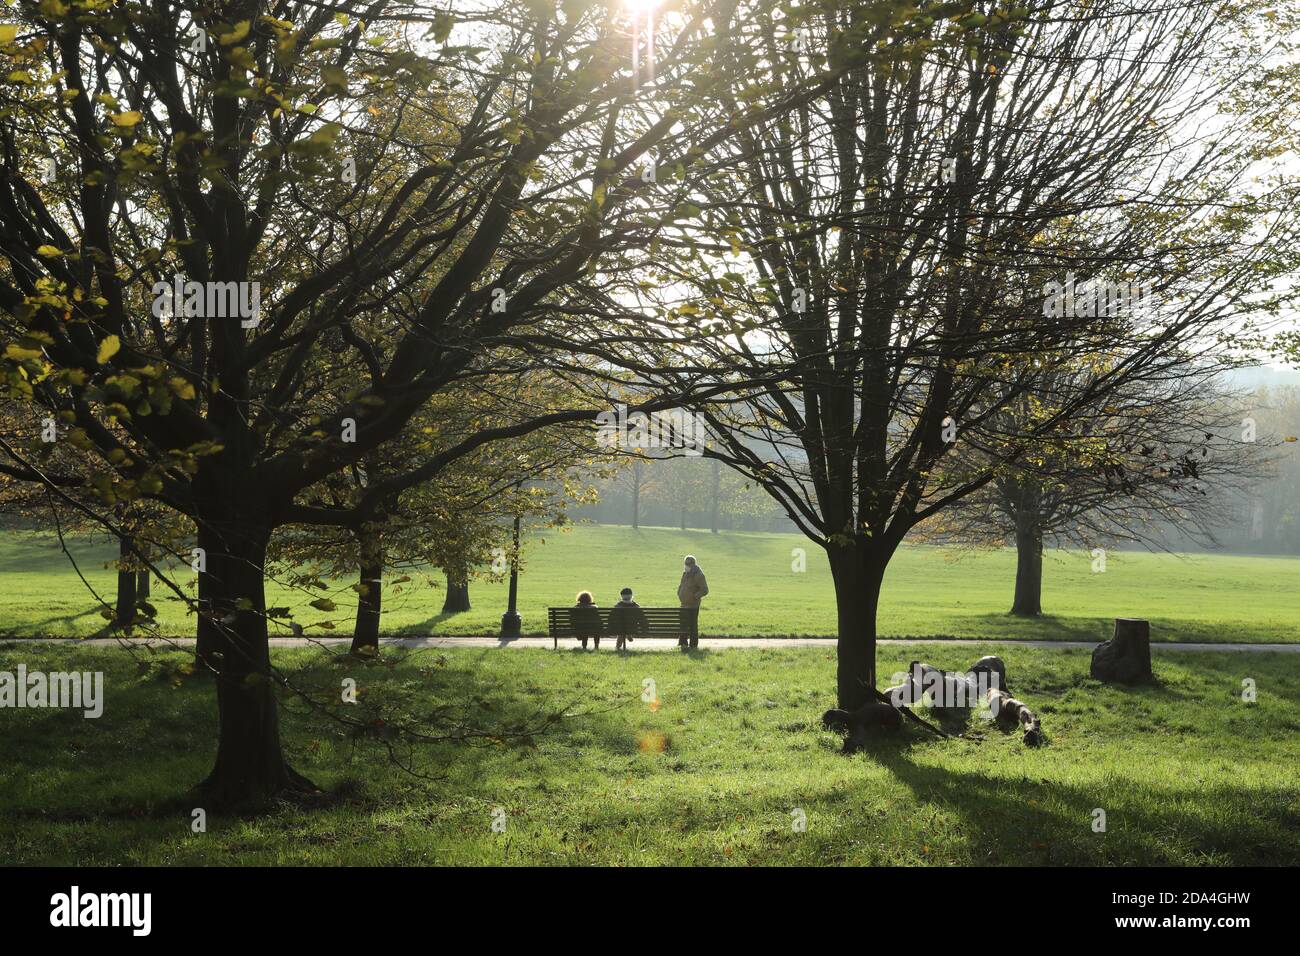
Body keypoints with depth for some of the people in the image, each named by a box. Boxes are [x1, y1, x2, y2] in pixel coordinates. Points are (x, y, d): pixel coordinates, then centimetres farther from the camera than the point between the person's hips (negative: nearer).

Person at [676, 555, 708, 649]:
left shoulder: (698, 575, -11)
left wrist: (695, 596, -17)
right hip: (684, 604, 7)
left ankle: (693, 644, 4)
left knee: (693, 625, -2)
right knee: (683, 624, 10)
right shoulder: (685, 574, 13)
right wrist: (679, 594, 13)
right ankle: (683, 642, 19)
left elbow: (705, 590, -15)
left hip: (693, 605, -7)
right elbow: (681, 586, 28)